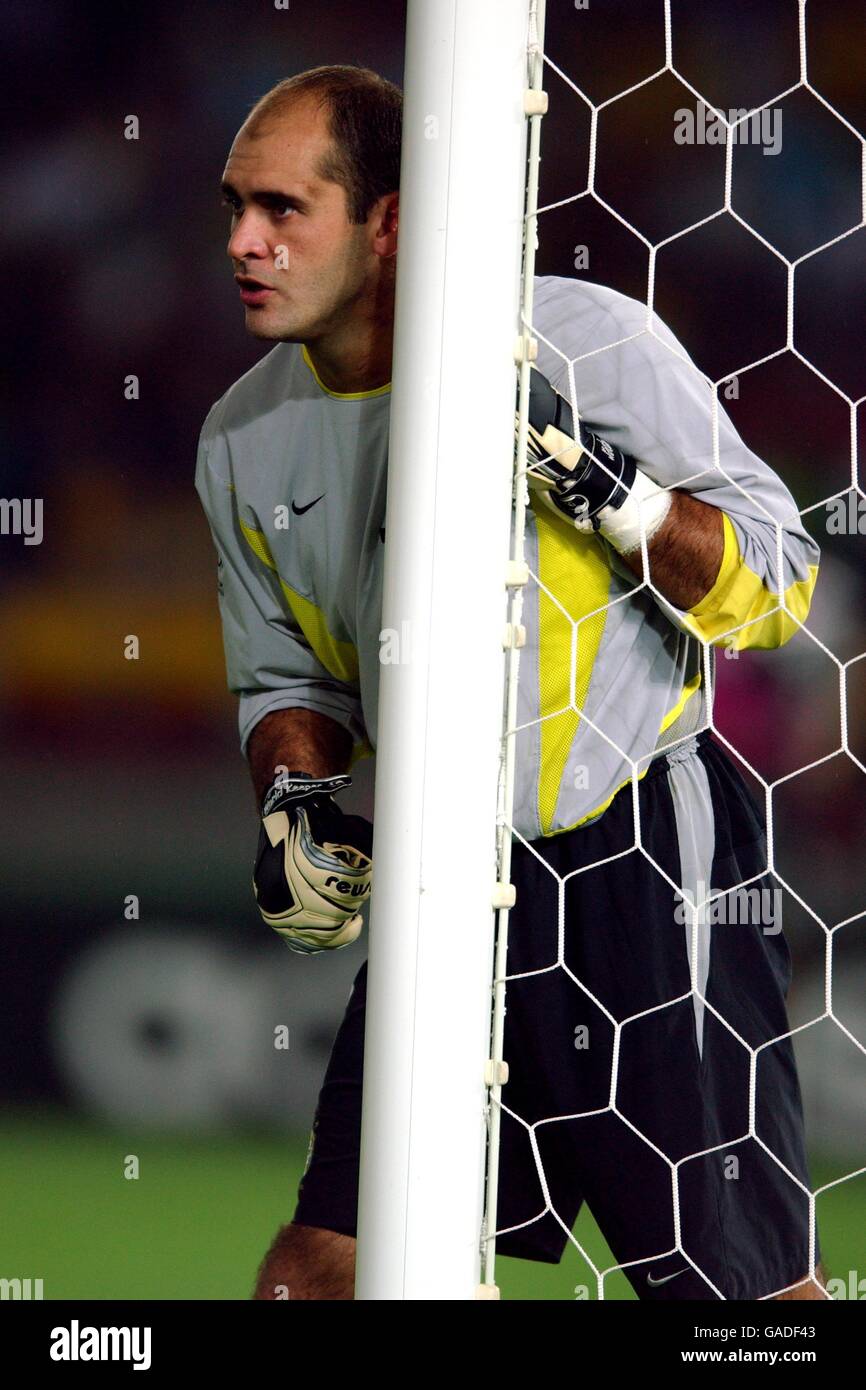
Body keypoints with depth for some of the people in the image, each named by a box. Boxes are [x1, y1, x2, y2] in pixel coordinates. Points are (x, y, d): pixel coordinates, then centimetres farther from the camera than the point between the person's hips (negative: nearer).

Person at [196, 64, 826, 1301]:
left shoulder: (586, 343, -12)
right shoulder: (247, 443, 5)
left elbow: (774, 587, -9)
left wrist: (613, 494, -24)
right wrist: (293, 801, -1)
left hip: (652, 865, -5)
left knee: (748, 1281, -5)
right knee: (325, 1254, 3)